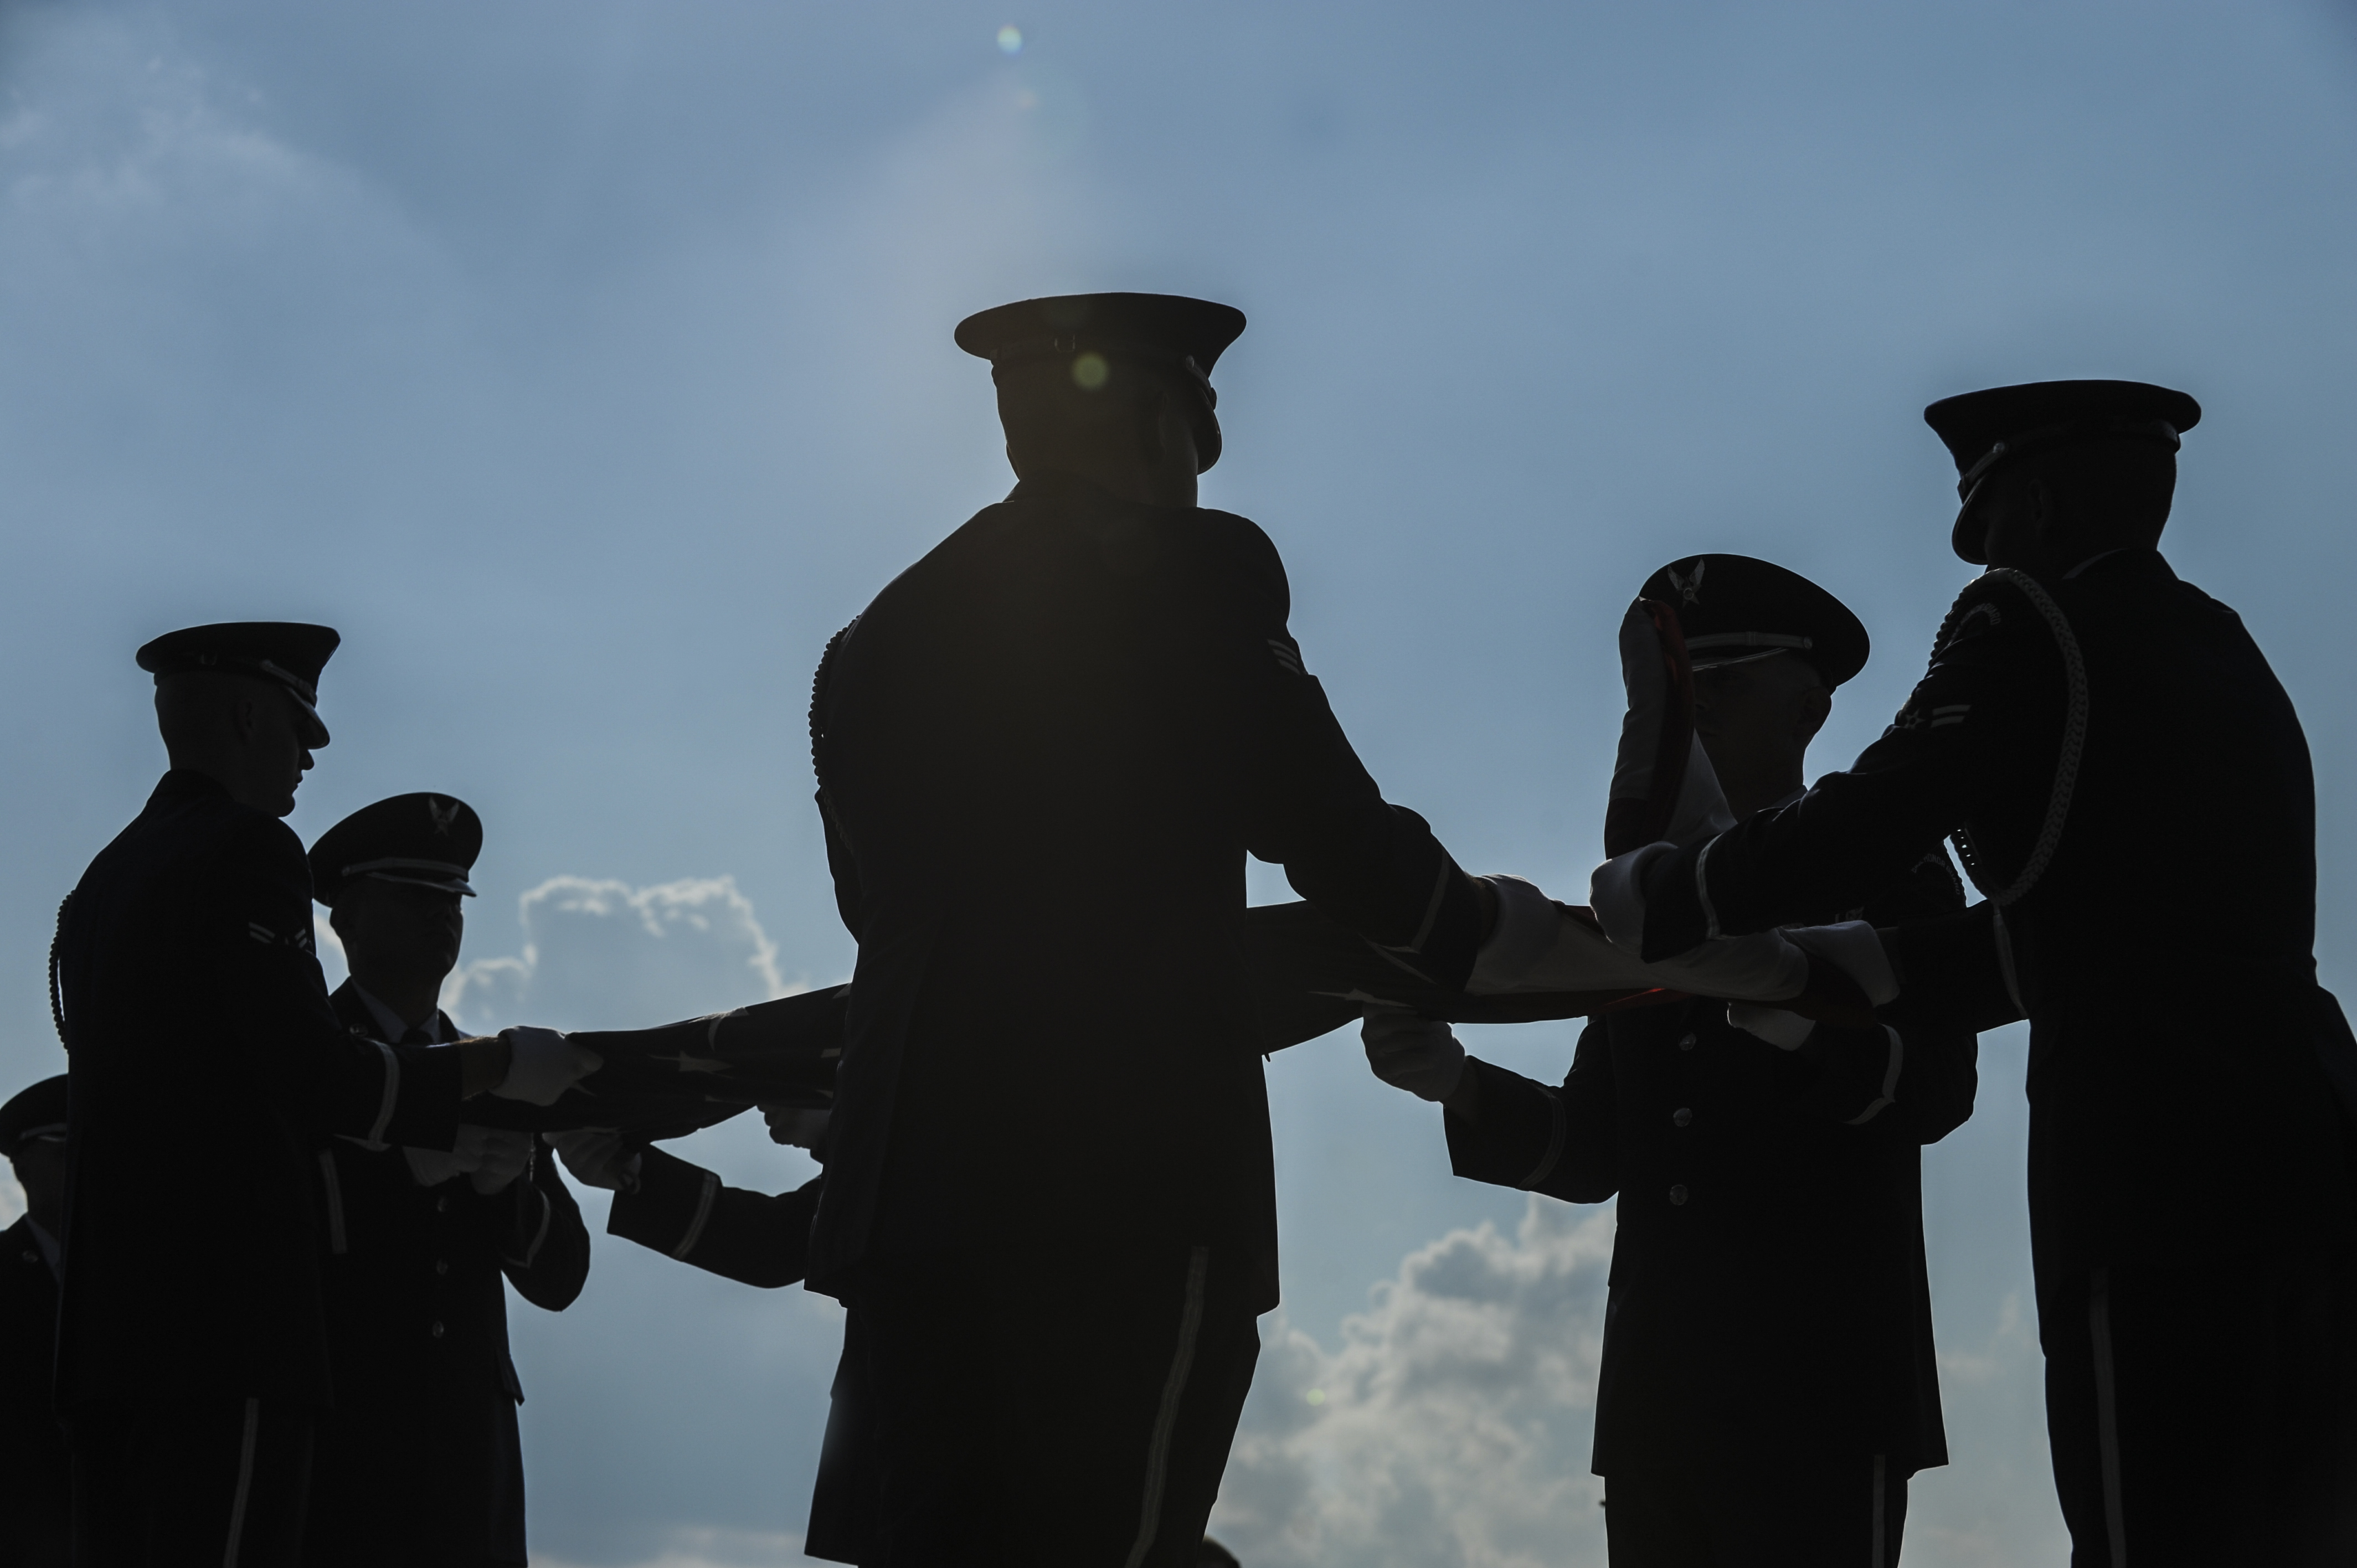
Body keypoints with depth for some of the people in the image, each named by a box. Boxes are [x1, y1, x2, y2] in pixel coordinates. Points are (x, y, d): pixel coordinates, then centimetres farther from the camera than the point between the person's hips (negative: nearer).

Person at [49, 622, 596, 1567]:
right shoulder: (247, 852, -7)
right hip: (229, 1322, -9)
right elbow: (321, 1082, -11)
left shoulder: (104, 880, 18)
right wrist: (499, 1064, 1)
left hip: (109, 1328, 9)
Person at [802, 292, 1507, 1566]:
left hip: (908, 1188, 6)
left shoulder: (887, 629, 15)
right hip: (1132, 1184, -6)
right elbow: (1338, 843, 0)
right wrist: (1496, 938, 17)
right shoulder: (1191, 575, -1)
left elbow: (880, 904, 17)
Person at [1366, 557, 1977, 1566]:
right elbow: (1597, 1149, 17)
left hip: (1826, 1396, -5)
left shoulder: (1890, 877, 5)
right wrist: (1458, 1082, -1)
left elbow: (1935, 1088, -11)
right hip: (1661, 1401, 5)